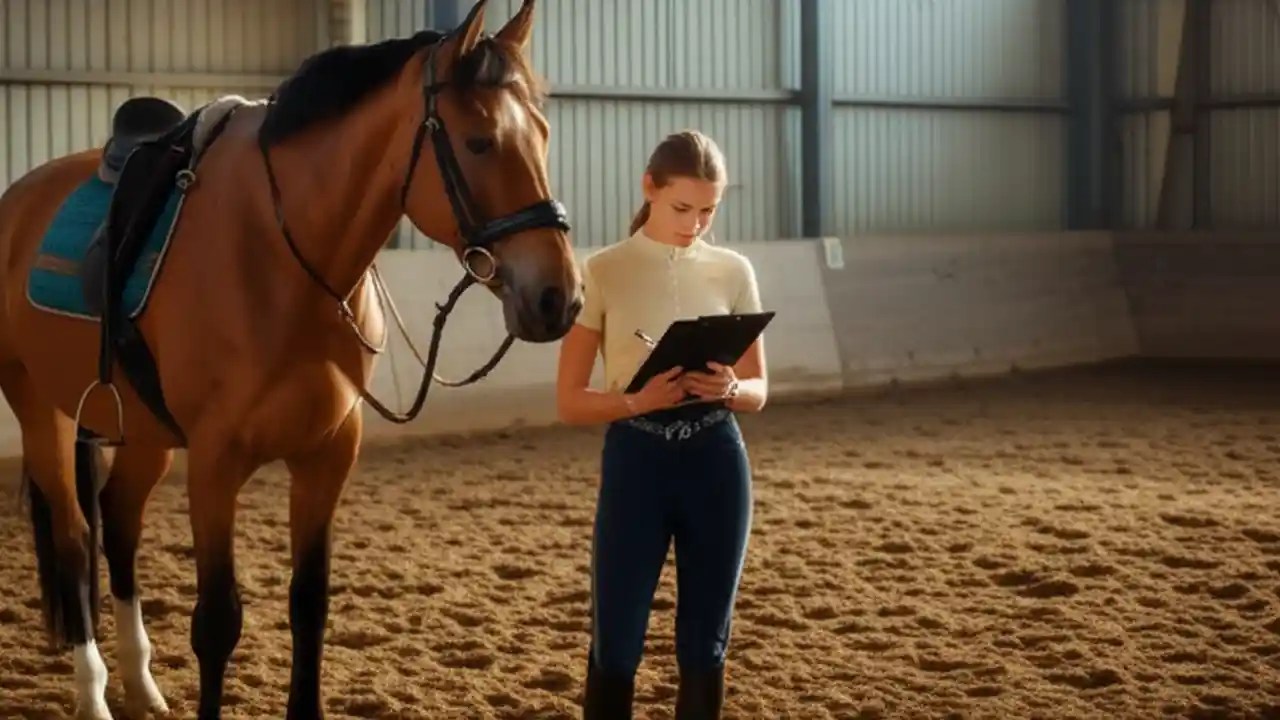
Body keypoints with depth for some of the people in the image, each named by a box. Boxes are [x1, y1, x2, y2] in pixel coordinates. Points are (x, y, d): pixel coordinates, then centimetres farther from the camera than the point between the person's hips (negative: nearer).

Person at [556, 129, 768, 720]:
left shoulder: (733, 272, 4)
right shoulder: (604, 272, -3)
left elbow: (758, 391, 10)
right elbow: (570, 401, -3)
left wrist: (729, 389, -14)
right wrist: (638, 400, -22)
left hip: (716, 464, 2)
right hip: (635, 462, -2)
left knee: (704, 646, 8)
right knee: (615, 646, 0)